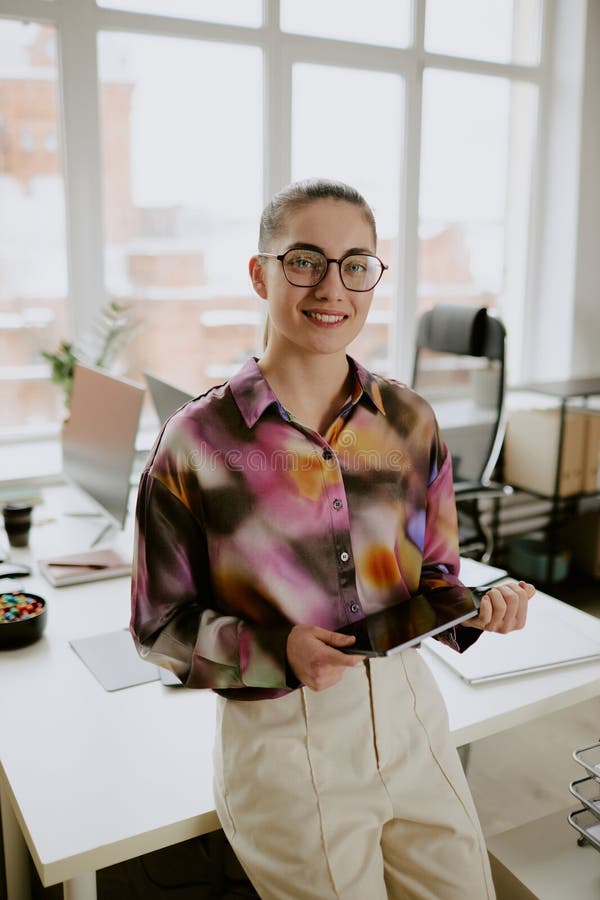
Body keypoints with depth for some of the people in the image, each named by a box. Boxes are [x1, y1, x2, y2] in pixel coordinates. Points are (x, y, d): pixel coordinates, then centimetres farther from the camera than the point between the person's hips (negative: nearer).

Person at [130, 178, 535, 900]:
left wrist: (479, 608, -13)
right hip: (281, 740, -4)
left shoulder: (410, 420, -2)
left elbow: (432, 577, 8)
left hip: (410, 718, 4)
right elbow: (159, 625, -7)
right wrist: (276, 649, -22)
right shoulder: (197, 440, -14)